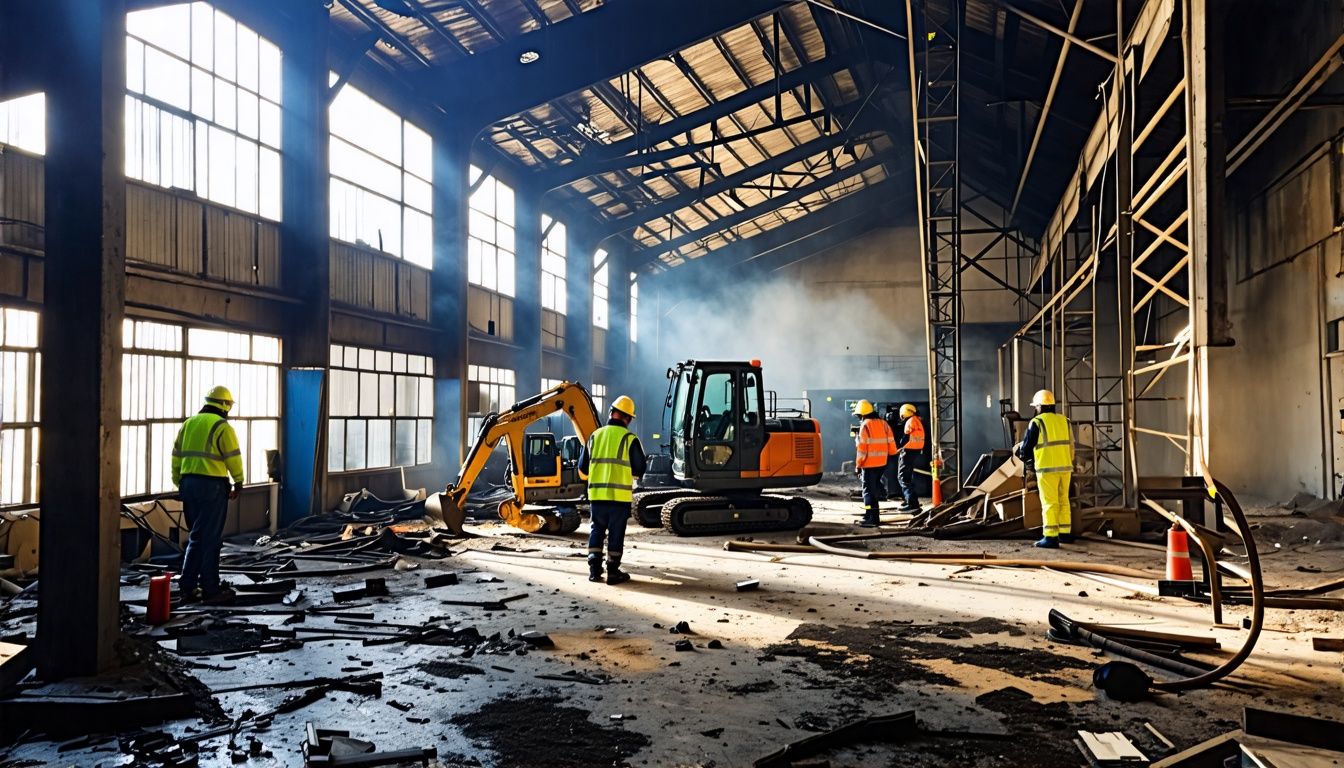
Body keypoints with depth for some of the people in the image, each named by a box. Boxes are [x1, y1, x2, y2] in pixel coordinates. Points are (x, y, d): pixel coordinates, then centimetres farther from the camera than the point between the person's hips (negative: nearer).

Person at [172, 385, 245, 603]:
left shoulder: (188, 424, 13)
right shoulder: (222, 426, -8)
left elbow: (177, 456, 13)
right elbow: (234, 458, -6)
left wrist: (179, 483, 20)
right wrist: (238, 483, 8)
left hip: (188, 484, 7)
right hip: (212, 486, -7)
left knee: (197, 536, 16)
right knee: (210, 539, -1)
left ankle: (188, 587, 17)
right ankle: (210, 589, 4)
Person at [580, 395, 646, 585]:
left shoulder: (595, 436, 7)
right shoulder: (629, 438, -6)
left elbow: (583, 466, 12)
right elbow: (640, 469, -3)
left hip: (596, 494, 4)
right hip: (619, 495, -3)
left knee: (597, 530, 15)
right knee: (616, 533, 5)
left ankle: (594, 570, 13)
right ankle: (613, 572, 9)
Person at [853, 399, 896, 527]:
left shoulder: (865, 426, -13)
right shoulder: (883, 424, 6)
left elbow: (861, 448, -14)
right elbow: (891, 445, 6)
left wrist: (858, 465, -6)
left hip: (869, 464, -7)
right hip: (882, 463, 7)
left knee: (869, 490, -1)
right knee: (875, 489, 17)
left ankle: (870, 519, -4)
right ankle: (874, 518, 24)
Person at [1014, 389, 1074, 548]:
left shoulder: (1037, 422, -7)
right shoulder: (1064, 420, 11)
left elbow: (1026, 446, -2)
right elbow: (1071, 445, 14)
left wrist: (1022, 455, 19)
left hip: (1047, 468, -6)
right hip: (1065, 467, 6)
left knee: (1049, 503, -4)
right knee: (1063, 501, 15)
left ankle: (1051, 537, -5)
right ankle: (1065, 533, 20)